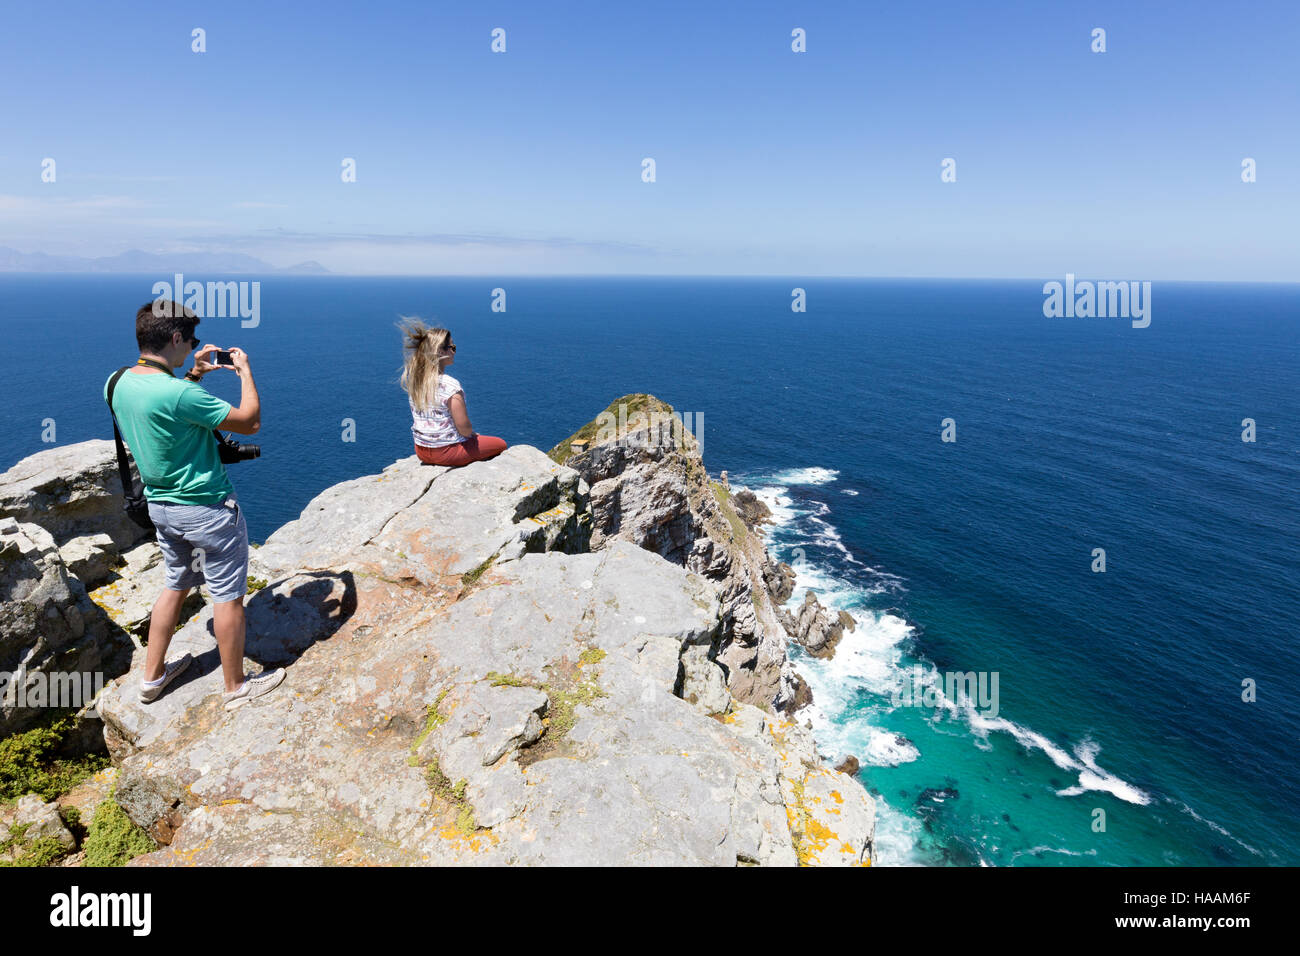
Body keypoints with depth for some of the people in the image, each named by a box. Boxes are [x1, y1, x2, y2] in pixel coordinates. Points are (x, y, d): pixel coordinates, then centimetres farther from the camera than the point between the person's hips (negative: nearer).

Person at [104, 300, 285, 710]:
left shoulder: (120, 383, -1)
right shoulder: (178, 394, -27)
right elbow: (250, 422, -18)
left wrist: (193, 375, 15)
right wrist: (245, 371, -6)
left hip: (160, 504, 8)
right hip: (208, 508, -8)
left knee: (176, 584, 25)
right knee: (228, 596, 7)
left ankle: (152, 677, 36)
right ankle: (236, 687, 21)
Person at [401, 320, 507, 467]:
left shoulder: (413, 379, -3)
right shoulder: (450, 385, -25)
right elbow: (464, 429, -22)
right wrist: (472, 433, 0)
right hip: (446, 452, -7)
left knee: (472, 436, 34)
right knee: (501, 444, 12)